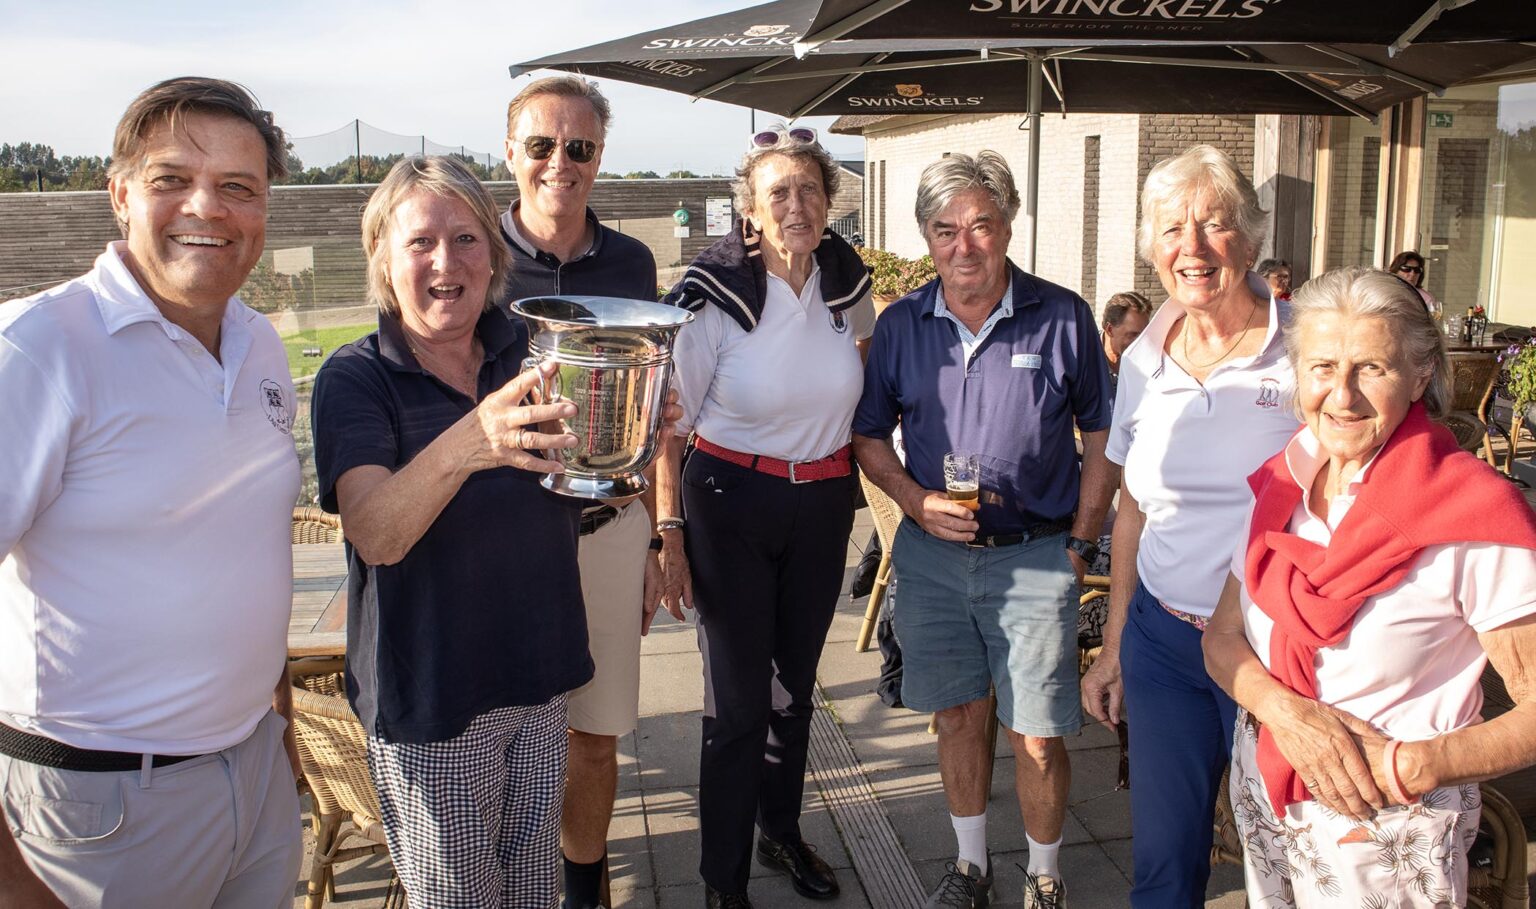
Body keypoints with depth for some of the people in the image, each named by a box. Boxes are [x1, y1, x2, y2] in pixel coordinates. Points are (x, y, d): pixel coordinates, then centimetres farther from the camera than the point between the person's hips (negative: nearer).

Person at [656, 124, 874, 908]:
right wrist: (669, 534, -14)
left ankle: (783, 833, 40)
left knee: (795, 682, 18)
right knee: (739, 698, -1)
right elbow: (671, 424, -11)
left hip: (824, 503, 5)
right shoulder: (714, 294, -15)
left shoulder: (847, 280, -3)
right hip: (730, 500, -4)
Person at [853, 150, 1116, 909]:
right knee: (959, 717, 15)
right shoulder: (901, 324, 2)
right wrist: (918, 502, -8)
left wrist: (1081, 541, -2)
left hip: (1035, 558, -2)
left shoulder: (1062, 317, -5)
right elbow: (868, 435, 8)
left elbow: (1101, 437, 2)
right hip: (932, 555, 3)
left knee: (1036, 733, 4)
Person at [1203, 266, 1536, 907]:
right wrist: (1287, 711, -16)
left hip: (1391, 835, -5)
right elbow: (1223, 639, 2)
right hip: (1262, 798, 5)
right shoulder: (1280, 485, -1)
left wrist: (1408, 766, -25)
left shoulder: (1474, 516, -18)